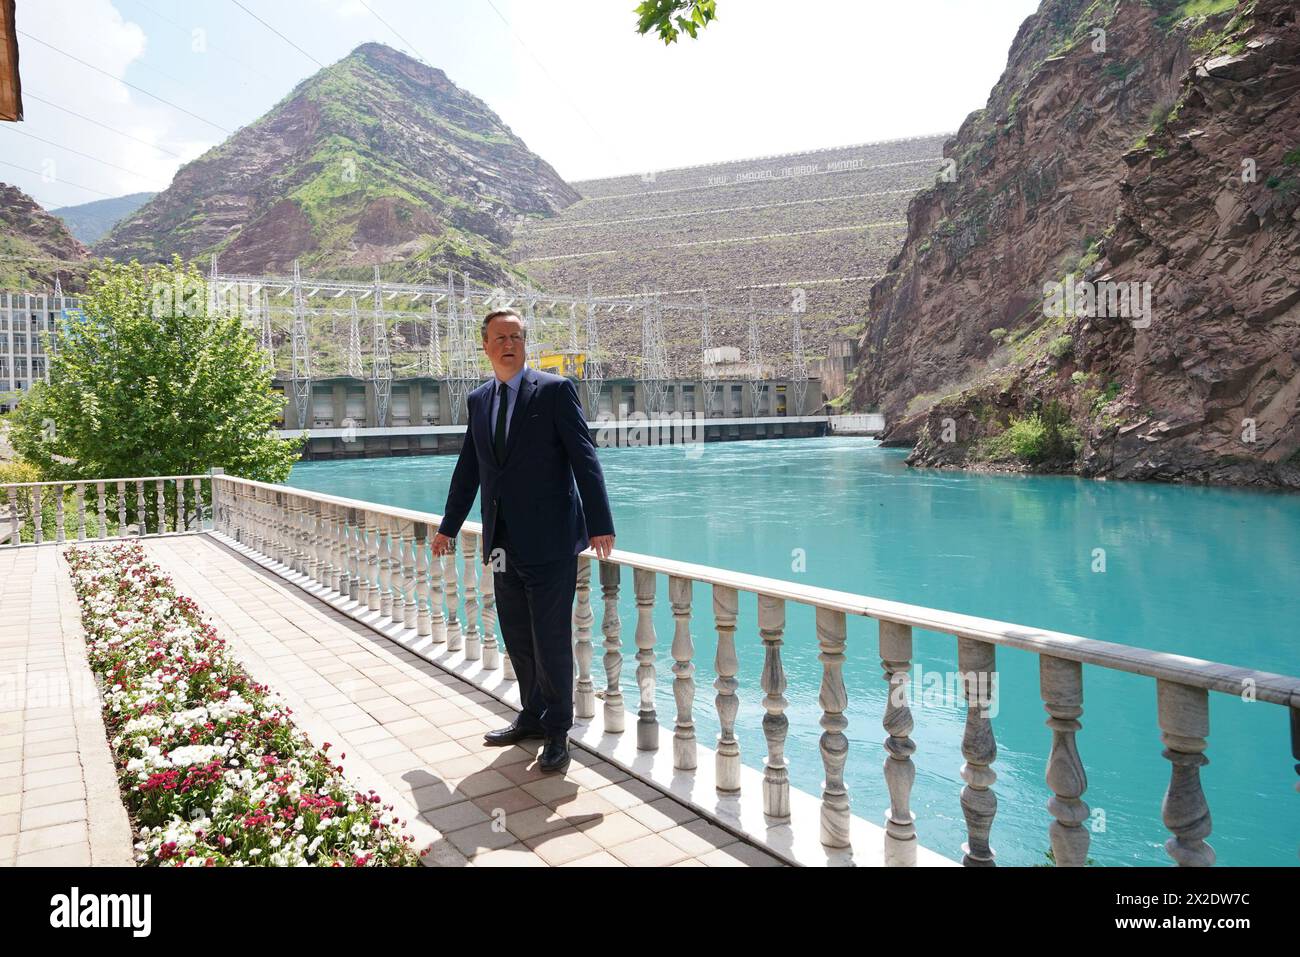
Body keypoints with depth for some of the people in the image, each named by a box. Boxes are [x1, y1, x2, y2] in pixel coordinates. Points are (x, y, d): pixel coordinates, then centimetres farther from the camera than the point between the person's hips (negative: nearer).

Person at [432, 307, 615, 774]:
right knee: (516, 636, 15)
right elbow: (468, 468, 19)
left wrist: (600, 524, -17)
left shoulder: (555, 389, -6)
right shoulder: (478, 399, 12)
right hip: (504, 541, 6)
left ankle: (557, 732, 17)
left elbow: (584, 458, -10)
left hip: (549, 540, -6)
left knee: (551, 638, 0)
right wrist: (449, 526, 22)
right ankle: (532, 716, 33)